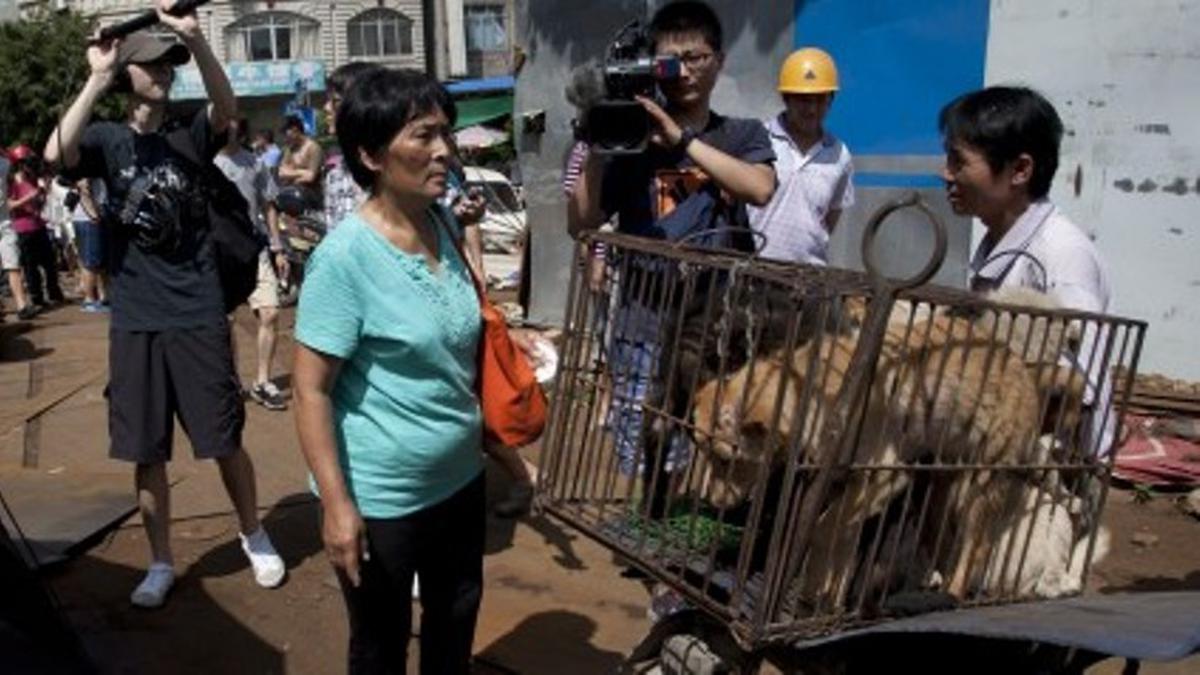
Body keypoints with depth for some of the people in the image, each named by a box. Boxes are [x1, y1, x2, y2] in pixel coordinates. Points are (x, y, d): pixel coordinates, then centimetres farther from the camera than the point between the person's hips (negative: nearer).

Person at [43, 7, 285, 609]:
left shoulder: (189, 136, 3)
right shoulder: (107, 140, 2)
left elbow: (227, 110, -18)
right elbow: (56, 154, -19)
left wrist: (194, 39, -29)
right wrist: (96, 79, -19)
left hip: (199, 316, -1)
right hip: (135, 322, 1)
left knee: (225, 442, 7)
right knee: (147, 453, 10)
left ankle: (254, 538, 29)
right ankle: (161, 563, 26)